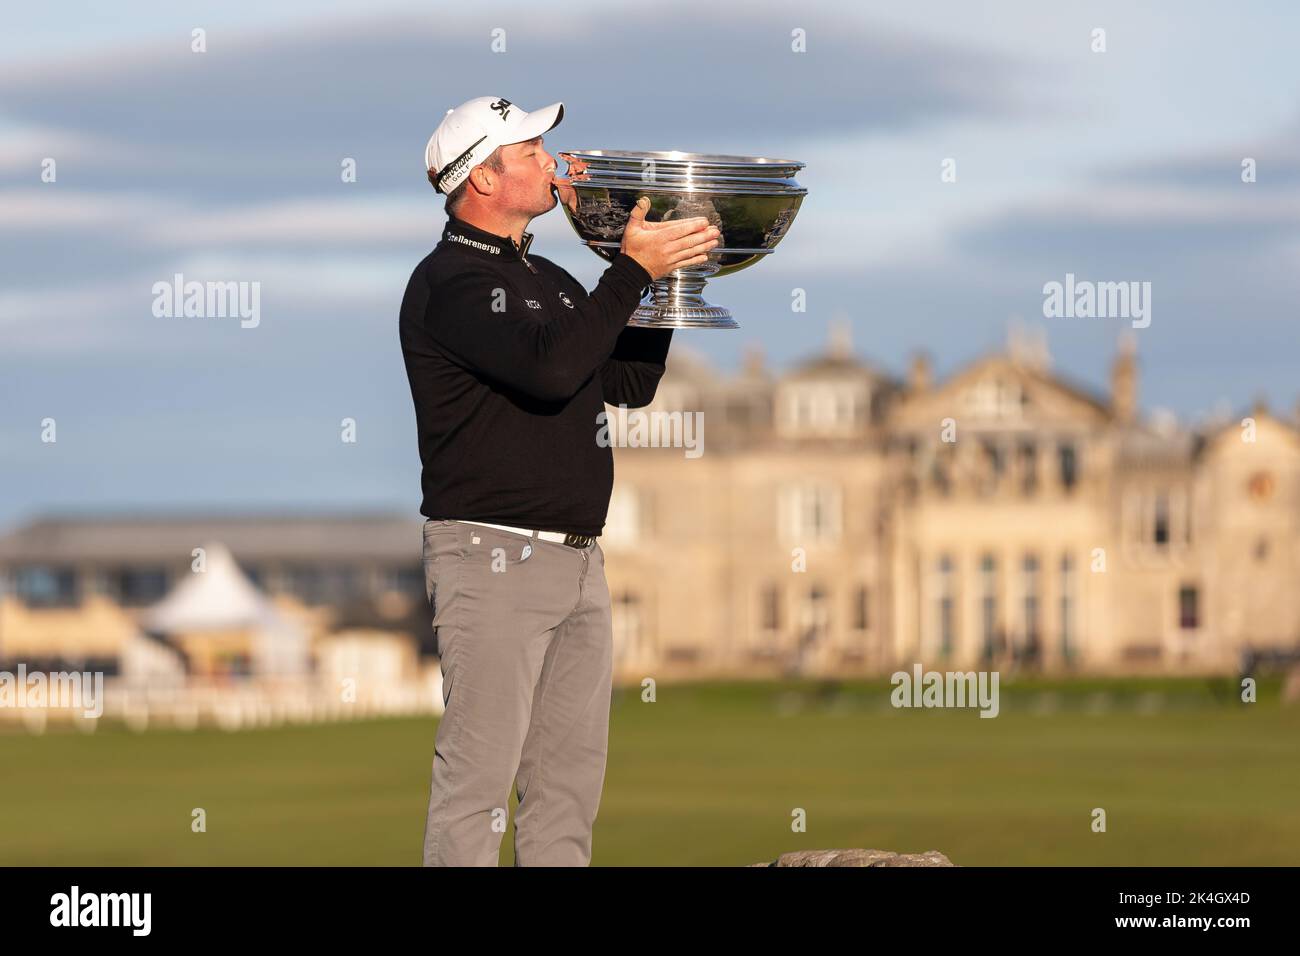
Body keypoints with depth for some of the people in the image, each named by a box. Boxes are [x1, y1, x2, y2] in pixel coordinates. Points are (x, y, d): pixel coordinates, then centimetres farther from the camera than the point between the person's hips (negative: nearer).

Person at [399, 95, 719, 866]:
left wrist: (667, 263, 12)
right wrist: (632, 271, -20)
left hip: (577, 562, 9)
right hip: (494, 559, -9)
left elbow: (630, 384, 19)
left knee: (571, 777, 8)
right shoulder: (449, 282, -10)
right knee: (479, 775, -10)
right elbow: (550, 368, -25)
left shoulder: (550, 282, 19)